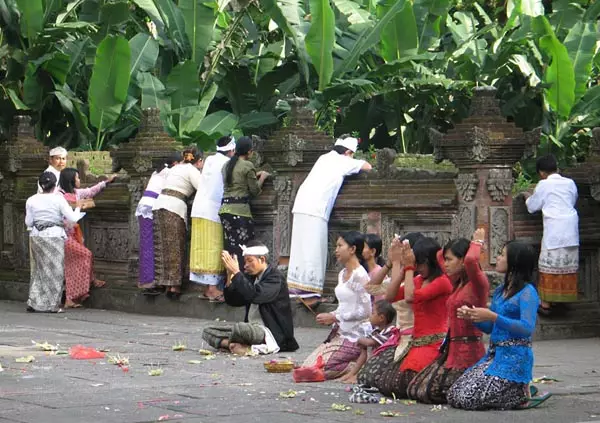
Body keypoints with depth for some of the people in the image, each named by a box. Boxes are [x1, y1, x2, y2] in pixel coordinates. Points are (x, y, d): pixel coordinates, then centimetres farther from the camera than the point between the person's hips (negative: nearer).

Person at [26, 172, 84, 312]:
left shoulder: (32, 200, 0)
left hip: (37, 236, 3)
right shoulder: (58, 199, -9)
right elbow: (72, 218, -11)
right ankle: (53, 305, 6)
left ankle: (34, 302, 13)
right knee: (54, 271, 5)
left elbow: (28, 222, 3)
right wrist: (78, 209, 8)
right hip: (54, 236, -3)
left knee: (38, 269, 15)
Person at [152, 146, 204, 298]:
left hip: (159, 206, 7)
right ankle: (174, 286, -6)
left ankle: (165, 283, 9)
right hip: (175, 208, -7)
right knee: (175, 249, -3)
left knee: (163, 248, 8)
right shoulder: (193, 171, 1)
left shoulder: (176, 168, 23)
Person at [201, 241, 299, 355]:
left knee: (240, 328, -39)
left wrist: (236, 272, -24)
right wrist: (230, 276, -3)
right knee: (208, 332, -1)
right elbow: (232, 301, 10)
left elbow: (253, 295, -28)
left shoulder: (276, 278, -11)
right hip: (252, 329, 10)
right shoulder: (251, 277, 14)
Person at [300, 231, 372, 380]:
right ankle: (356, 363, 10)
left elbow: (364, 311, -19)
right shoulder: (342, 274, 14)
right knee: (307, 366, 5)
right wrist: (329, 317, 2)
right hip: (340, 333, 10)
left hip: (355, 335, -10)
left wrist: (334, 317, -13)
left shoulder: (359, 275, -15)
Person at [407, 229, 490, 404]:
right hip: (451, 350, 9)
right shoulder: (458, 283, 15)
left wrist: (477, 242, -16)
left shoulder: (478, 283, -11)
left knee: (431, 392, -15)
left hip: (469, 351, -9)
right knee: (415, 390, 5)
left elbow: (470, 260, -32)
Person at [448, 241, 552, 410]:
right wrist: (470, 317, 1)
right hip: (494, 354, 9)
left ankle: (523, 395, 0)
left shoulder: (527, 292, -8)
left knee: (469, 399, -19)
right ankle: (514, 391, 11)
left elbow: (527, 328, -20)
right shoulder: (499, 291, 17)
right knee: (454, 395, -1)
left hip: (515, 357, -8)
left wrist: (493, 317, -22)